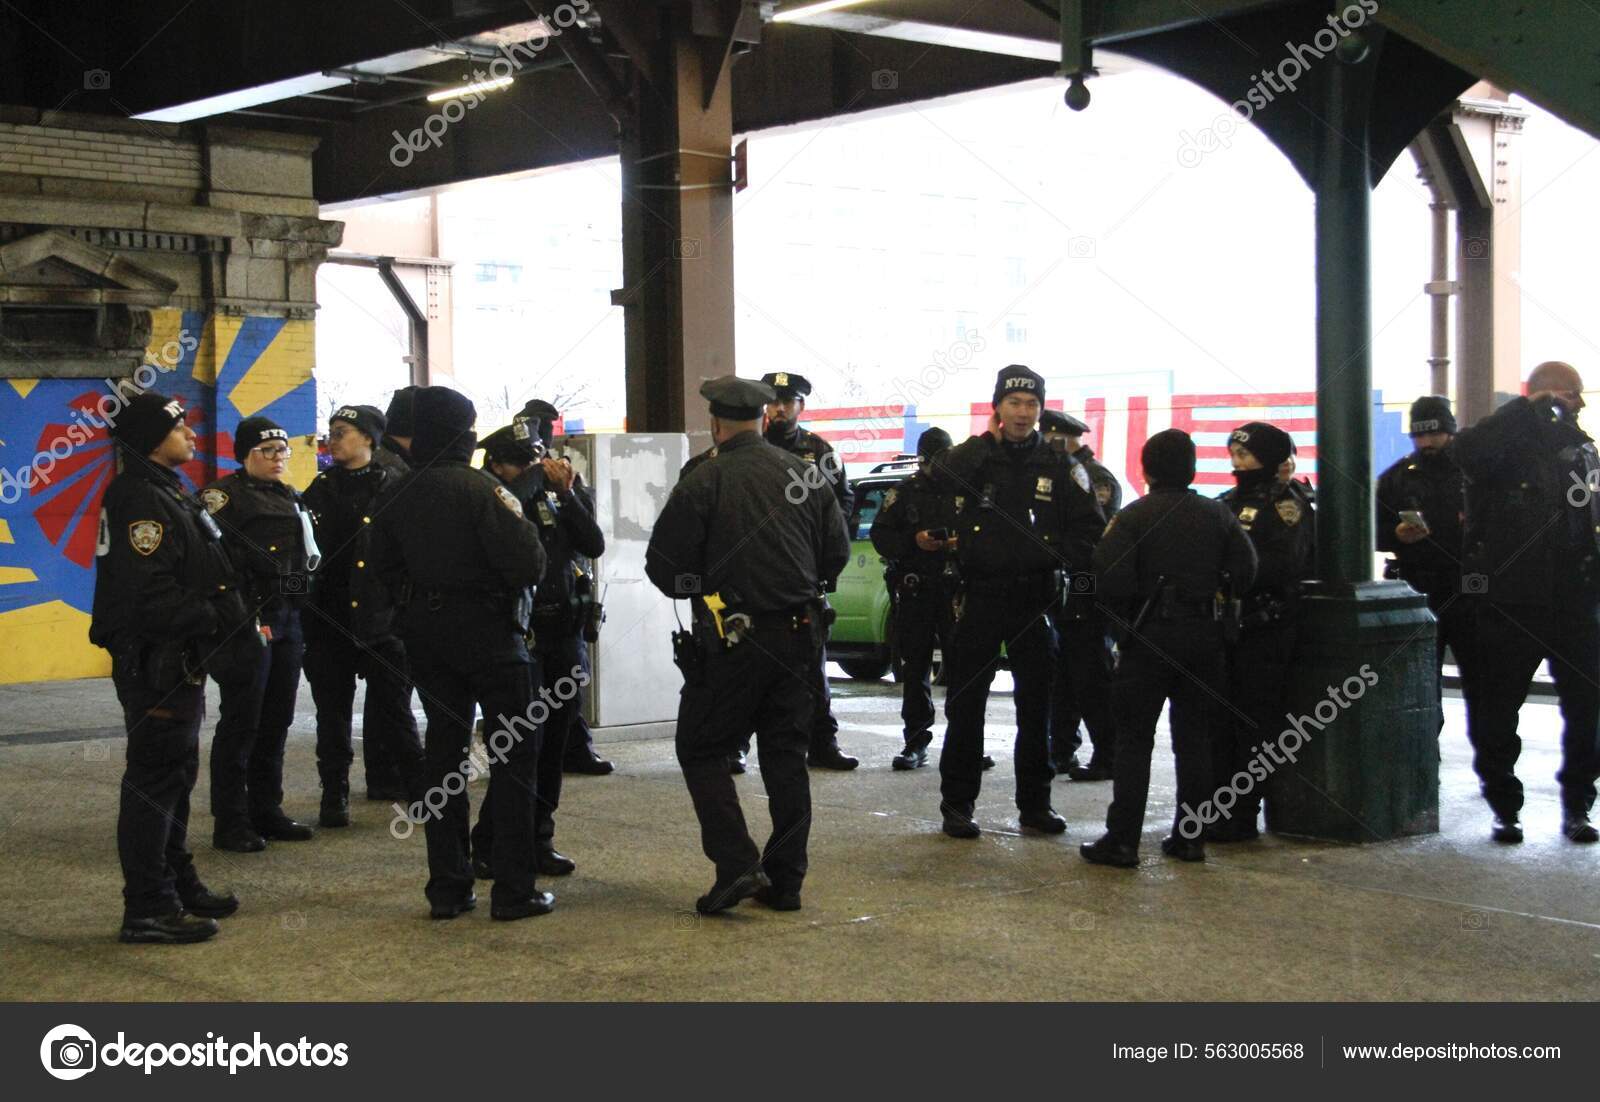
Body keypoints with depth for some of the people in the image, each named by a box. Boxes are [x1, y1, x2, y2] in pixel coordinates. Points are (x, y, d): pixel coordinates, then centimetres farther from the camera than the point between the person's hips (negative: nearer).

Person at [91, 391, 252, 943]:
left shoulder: (167, 493, 16)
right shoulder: (140, 501, -18)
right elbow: (153, 596, -25)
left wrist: (232, 613, 4)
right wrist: (220, 617, -16)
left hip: (178, 660, 11)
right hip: (155, 663, -11)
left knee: (174, 774, 19)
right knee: (155, 779, -6)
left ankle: (178, 883, 31)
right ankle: (148, 909, -1)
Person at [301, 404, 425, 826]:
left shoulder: (393, 486, 0)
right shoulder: (321, 488, 10)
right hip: (330, 614, 3)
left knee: (392, 701, -1)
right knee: (333, 705, 6)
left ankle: (418, 787, 6)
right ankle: (334, 794, 13)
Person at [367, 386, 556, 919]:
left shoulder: (397, 496, 3)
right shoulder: (481, 489, -17)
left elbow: (384, 565, 11)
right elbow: (527, 562, -22)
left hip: (425, 633, 6)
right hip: (488, 631, -6)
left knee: (444, 750, 13)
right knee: (514, 754, 3)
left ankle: (447, 889, 14)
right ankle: (514, 890, 1)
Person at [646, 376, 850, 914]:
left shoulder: (703, 482, -10)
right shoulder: (803, 473, 5)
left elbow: (664, 566, -8)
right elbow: (837, 550, 11)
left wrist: (695, 591, 13)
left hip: (731, 636, -5)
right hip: (796, 635, 5)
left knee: (702, 749, 6)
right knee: (785, 754, 12)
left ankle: (736, 863, -7)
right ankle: (785, 880, 13)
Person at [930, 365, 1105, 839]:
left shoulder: (1060, 467, 4)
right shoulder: (976, 456, 2)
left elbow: (1091, 530, 3)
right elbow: (942, 476, -20)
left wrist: (1056, 553, -14)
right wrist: (989, 439, -11)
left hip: (1036, 601, 1)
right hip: (980, 598, -1)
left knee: (1036, 707, 9)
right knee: (965, 706, 2)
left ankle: (1035, 802, 19)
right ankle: (957, 804, 9)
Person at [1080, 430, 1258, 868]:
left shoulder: (1134, 516, -8)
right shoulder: (1218, 515, 4)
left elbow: (1111, 580, -16)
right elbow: (1245, 573, 1)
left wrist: (1121, 618, 3)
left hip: (1150, 635, -4)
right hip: (1203, 634, 4)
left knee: (1134, 739, 0)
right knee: (1194, 739, 11)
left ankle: (1122, 839, -2)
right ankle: (1190, 836, 13)